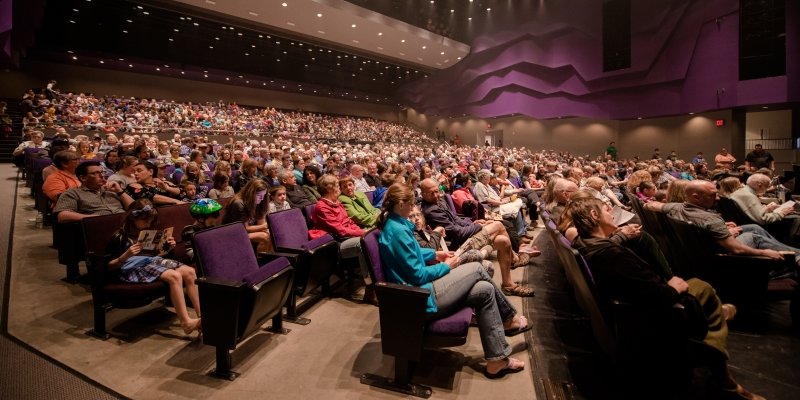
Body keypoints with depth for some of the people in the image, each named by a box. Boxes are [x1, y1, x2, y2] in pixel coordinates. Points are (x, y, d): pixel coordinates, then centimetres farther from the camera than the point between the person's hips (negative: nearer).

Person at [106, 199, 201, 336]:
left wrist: (168, 249, 8)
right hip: (134, 268, -6)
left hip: (153, 262, 7)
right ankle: (186, 322, -32)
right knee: (174, 276, -32)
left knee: (189, 272, -19)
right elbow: (110, 266, -2)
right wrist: (126, 255, -19)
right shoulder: (120, 237, 1)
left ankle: (201, 315, -20)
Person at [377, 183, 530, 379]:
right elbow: (418, 276, -20)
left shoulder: (392, 224, 7)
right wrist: (445, 267, -5)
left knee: (485, 290, 4)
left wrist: (435, 254, 13)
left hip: (418, 289, 9)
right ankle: (510, 319, 13)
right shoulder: (398, 230, -23)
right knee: (477, 269, -5)